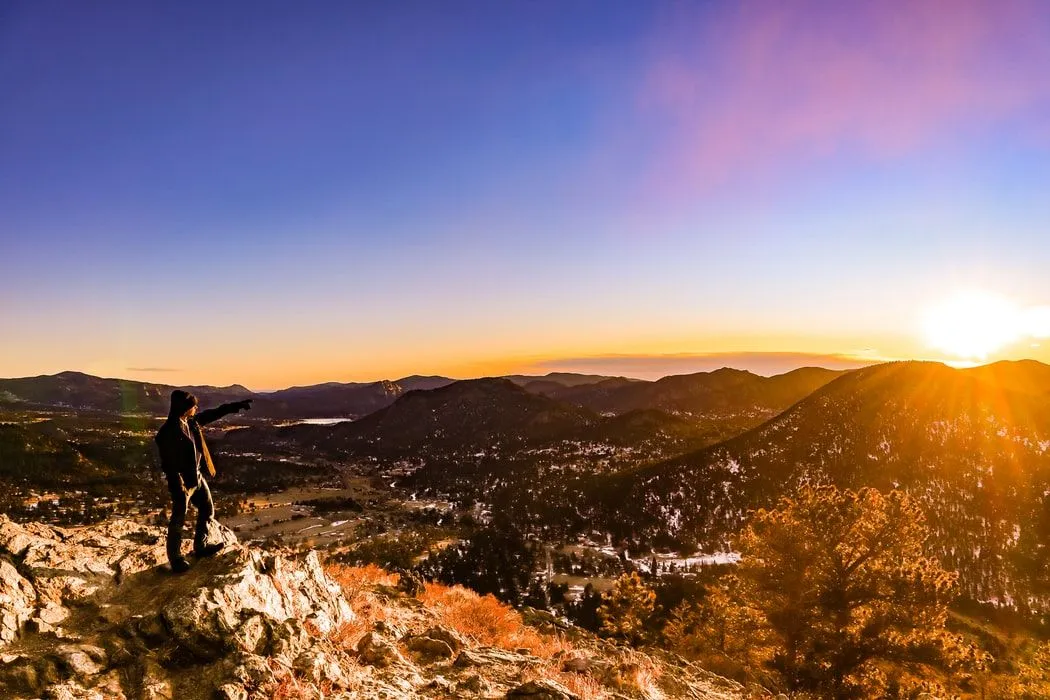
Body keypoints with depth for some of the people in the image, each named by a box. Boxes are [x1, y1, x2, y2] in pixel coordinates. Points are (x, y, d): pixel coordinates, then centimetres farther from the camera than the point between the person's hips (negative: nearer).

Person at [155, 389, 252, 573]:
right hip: (182, 482, -9)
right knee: (178, 521, 6)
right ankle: (175, 559, 21)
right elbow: (169, 464, -24)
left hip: (197, 477, 9)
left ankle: (201, 547, 37)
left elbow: (213, 414, 14)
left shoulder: (192, 421, -1)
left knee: (207, 510, 20)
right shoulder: (168, 432, -25)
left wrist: (236, 406, 15)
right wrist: (179, 489, -23)